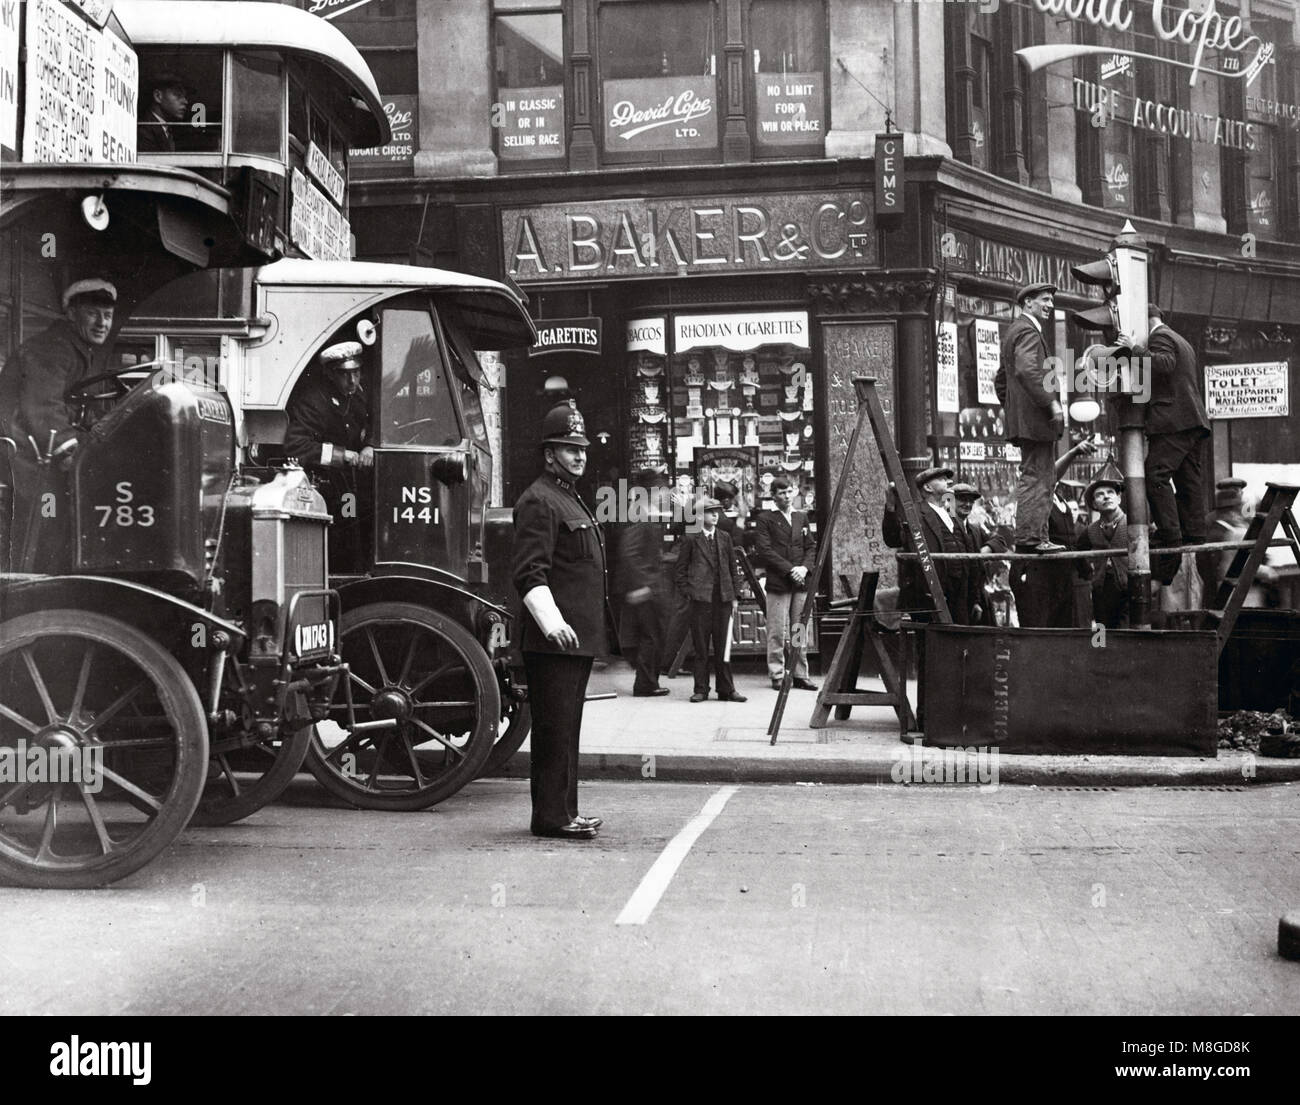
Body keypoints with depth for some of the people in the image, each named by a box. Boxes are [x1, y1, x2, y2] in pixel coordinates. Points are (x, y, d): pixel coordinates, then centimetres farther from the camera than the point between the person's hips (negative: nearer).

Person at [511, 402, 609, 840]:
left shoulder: (572, 500, 21)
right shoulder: (538, 501, -11)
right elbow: (529, 572, -20)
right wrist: (552, 622, -31)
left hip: (579, 637, 10)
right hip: (553, 639, -10)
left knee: (565, 727, 15)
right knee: (555, 728, -5)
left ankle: (562, 811, 23)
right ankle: (551, 816, 1)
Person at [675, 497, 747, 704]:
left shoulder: (725, 538, 12)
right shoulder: (691, 539, 1)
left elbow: (733, 568, 15)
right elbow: (681, 569, 4)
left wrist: (734, 595, 9)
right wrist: (687, 592, -4)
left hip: (723, 599, 3)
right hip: (700, 598, -3)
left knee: (723, 646, 6)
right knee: (701, 647, 1)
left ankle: (726, 690, 11)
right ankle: (701, 689, 9)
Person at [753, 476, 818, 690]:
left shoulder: (802, 518, 16)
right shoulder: (765, 519, 0)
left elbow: (811, 547, 16)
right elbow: (764, 550, -8)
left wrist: (804, 567, -4)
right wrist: (789, 569, -13)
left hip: (801, 583, 5)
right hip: (777, 583, -4)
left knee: (801, 632, 6)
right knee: (777, 632, -3)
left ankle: (800, 674, 12)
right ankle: (777, 675, 5)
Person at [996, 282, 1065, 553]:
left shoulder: (1013, 332, 23)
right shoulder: (1028, 331, -9)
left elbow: (1000, 380, 28)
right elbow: (1027, 371, -26)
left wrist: (1012, 409, 24)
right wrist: (1051, 402, -24)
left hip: (1021, 418, 11)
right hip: (1035, 418, -11)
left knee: (1043, 477, 13)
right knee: (1035, 477, -10)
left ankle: (1038, 536, 15)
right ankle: (1029, 537, -10)